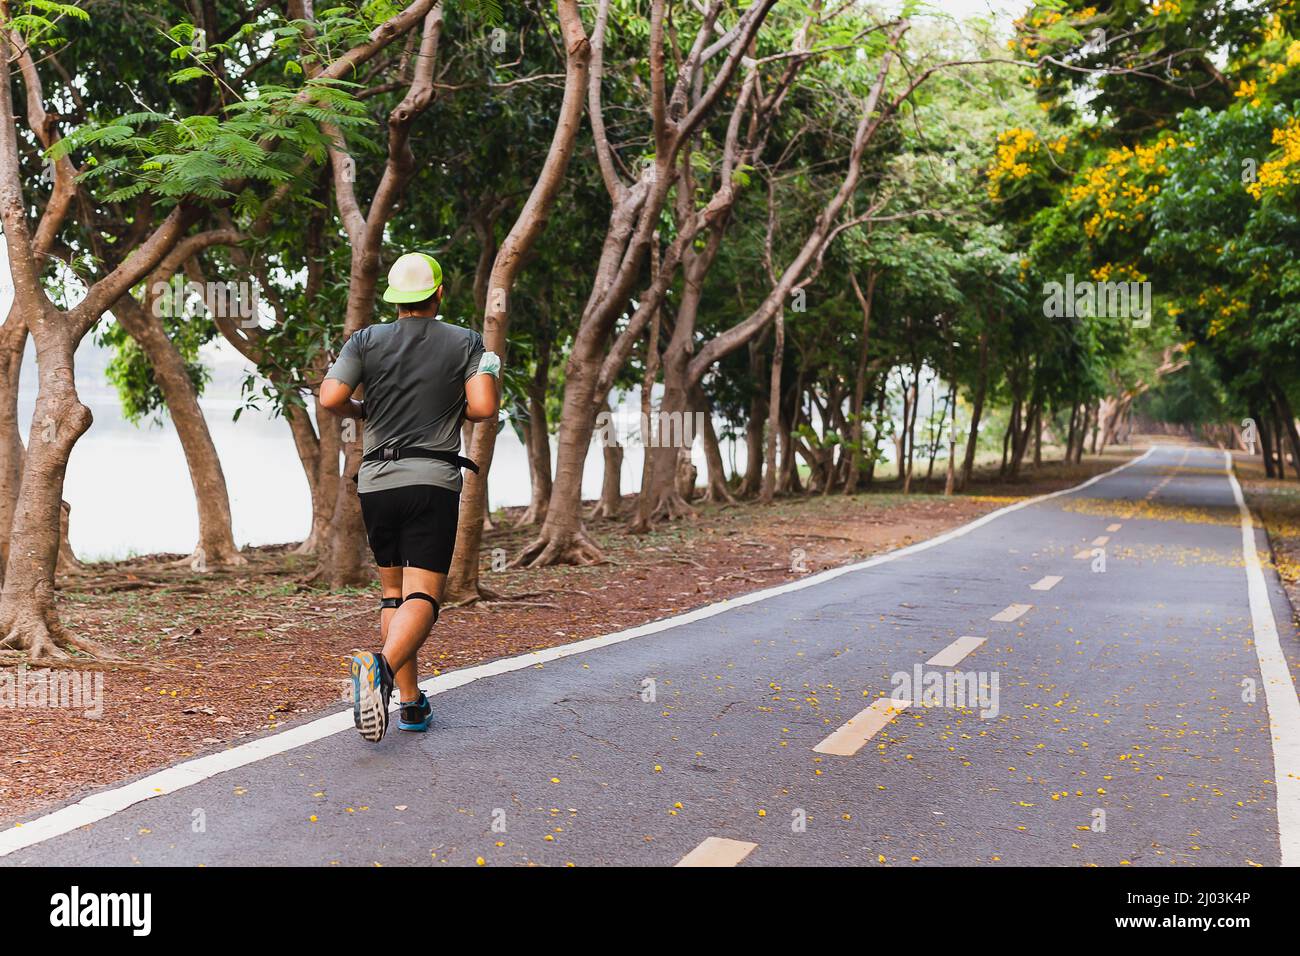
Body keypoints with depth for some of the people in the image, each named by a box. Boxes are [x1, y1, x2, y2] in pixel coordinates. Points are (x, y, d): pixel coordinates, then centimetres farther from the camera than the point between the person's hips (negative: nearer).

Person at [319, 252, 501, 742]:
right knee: (422, 596, -8)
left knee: (393, 593, 15)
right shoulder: (466, 342, 4)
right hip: (433, 480, -3)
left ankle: (411, 702, 14)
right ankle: (382, 666, -37)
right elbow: (484, 407, -8)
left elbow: (330, 398, -5)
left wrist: (365, 411, 15)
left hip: (376, 480, 3)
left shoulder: (367, 340, 6)